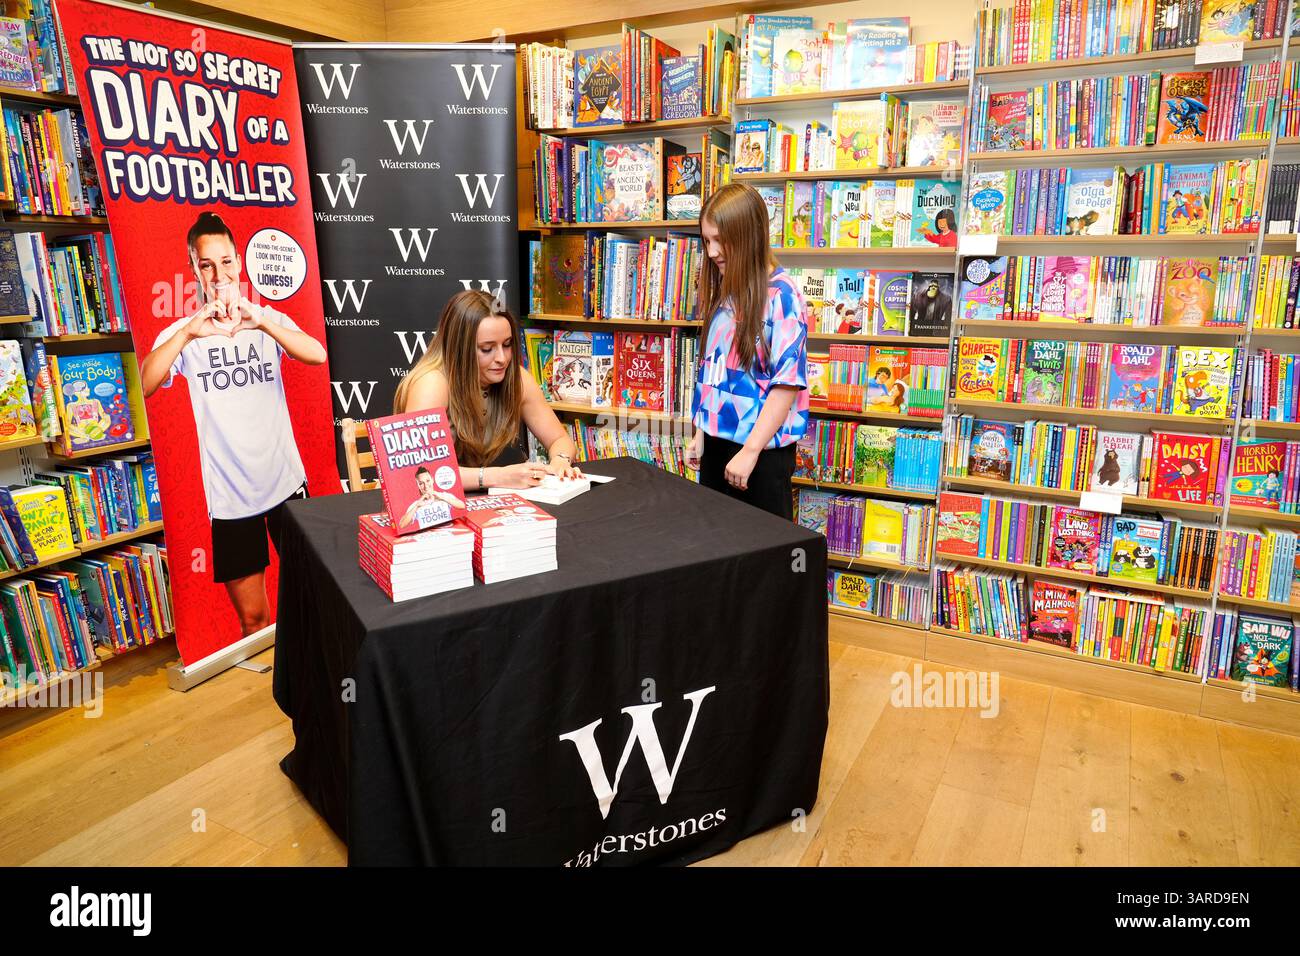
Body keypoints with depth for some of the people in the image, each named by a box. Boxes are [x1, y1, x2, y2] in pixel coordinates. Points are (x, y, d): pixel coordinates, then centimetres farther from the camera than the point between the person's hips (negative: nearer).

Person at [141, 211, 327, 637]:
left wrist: (261, 322, -30)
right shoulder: (183, 333, 0)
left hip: (286, 481, 1)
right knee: (253, 618, 8)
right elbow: (144, 385, -18)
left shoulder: (266, 319, 3)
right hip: (230, 494, -1)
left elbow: (318, 355, -16)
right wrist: (189, 331, -30)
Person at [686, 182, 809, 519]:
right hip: (717, 439, 7)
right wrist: (701, 433, 11)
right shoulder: (722, 291, 9)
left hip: (762, 447, -7)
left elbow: (789, 382, -18)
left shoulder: (780, 294, -14)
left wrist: (750, 450, -19)